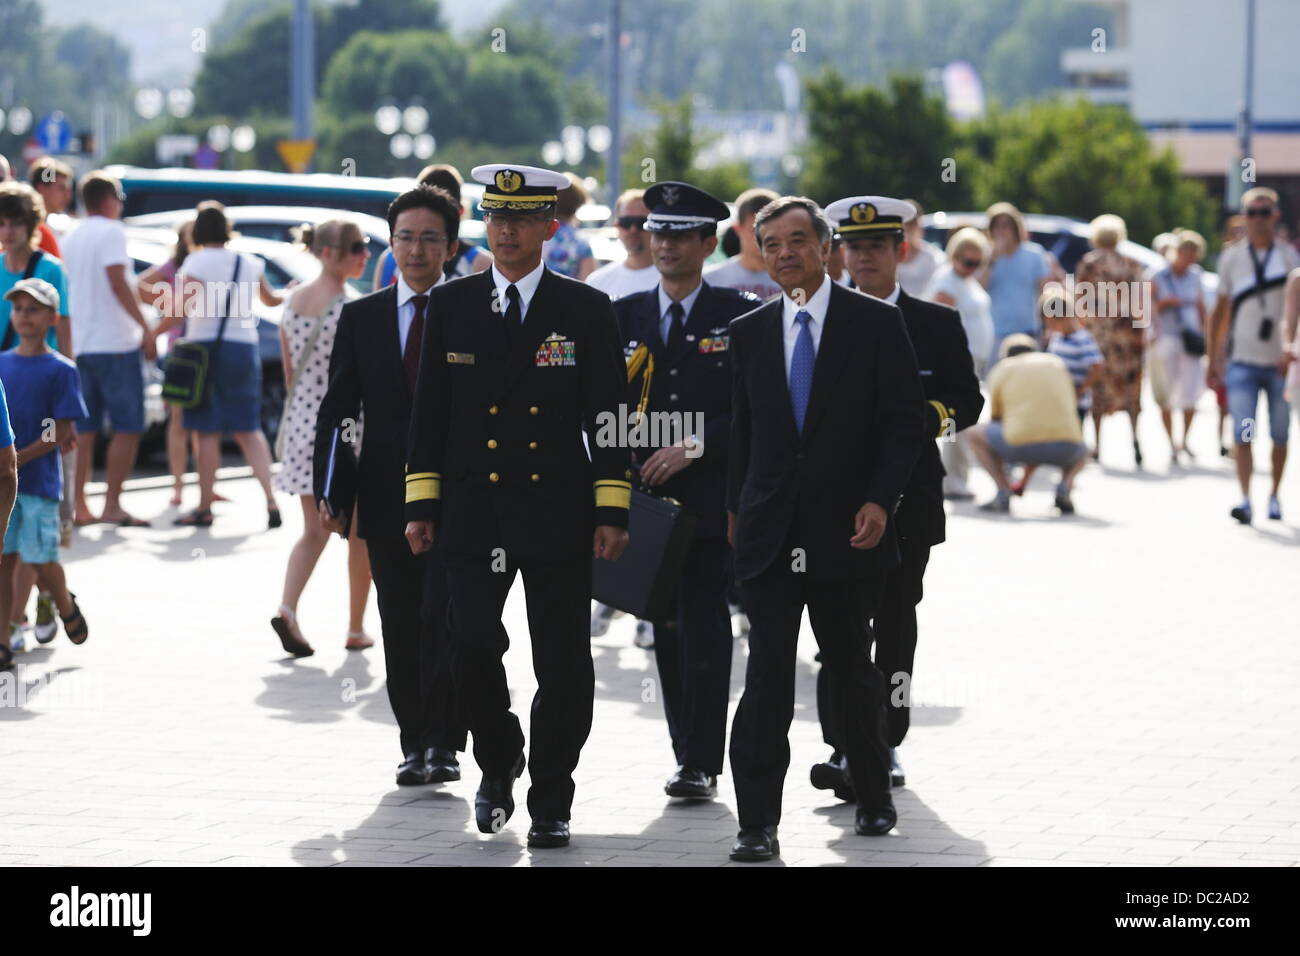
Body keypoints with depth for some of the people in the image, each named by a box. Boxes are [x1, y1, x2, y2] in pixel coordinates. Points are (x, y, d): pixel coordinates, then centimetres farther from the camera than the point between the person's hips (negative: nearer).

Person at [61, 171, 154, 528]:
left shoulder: (70, 238, 15)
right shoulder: (111, 231, -8)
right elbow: (117, 283, -18)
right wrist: (146, 328, -17)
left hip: (80, 346, 7)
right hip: (115, 343, -7)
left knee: (85, 430, 10)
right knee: (128, 427, -3)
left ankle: (79, 505, 7)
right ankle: (113, 505, -8)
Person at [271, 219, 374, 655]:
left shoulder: (293, 303, 5)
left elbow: (289, 372, 11)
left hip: (303, 422, 6)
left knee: (315, 530, 10)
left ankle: (287, 608, -12)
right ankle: (355, 628, 16)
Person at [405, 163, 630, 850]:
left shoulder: (586, 310, 3)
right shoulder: (451, 306, 7)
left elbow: (609, 419, 2)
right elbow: (430, 412, 9)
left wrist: (612, 513, -4)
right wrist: (421, 505, 4)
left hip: (559, 516, -1)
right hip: (474, 512, 1)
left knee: (563, 665, 1)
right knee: (471, 646, -10)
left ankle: (550, 803, 14)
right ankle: (498, 762, 16)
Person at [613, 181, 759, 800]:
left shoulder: (740, 316, 0)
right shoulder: (624, 315, 12)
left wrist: (695, 445, -14)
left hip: (711, 498, -4)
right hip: (647, 495, 4)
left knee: (705, 626, -6)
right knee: (666, 627, 7)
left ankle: (702, 764, -4)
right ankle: (687, 756, 15)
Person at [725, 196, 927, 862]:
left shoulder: (876, 323, -1)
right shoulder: (749, 332, 9)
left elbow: (906, 421, -2)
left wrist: (880, 501, -12)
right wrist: (736, 507, 12)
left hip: (847, 531, -2)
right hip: (769, 533, 2)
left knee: (852, 670, 10)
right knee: (767, 676, -6)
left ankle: (873, 799, 29)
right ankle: (758, 824, -7)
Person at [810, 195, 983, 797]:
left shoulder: (937, 325, 8)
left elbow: (968, 401, 6)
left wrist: (929, 418, -14)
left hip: (909, 499, 1)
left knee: (896, 623, 7)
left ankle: (886, 746, 17)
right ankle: (844, 750, -15)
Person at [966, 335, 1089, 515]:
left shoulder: (1001, 370, 21)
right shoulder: (1057, 365, 28)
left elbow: (996, 421, 29)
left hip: (1022, 446, -2)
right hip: (1064, 447, 2)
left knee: (974, 432, 26)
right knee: (1081, 454, 39)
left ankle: (1003, 492, 7)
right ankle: (1065, 485, 5)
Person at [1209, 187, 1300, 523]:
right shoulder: (1231, 258, 7)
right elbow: (1221, 309, 13)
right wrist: (1215, 354, 9)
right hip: (1243, 360, 0)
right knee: (1242, 433, -11)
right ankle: (1245, 499, -15)